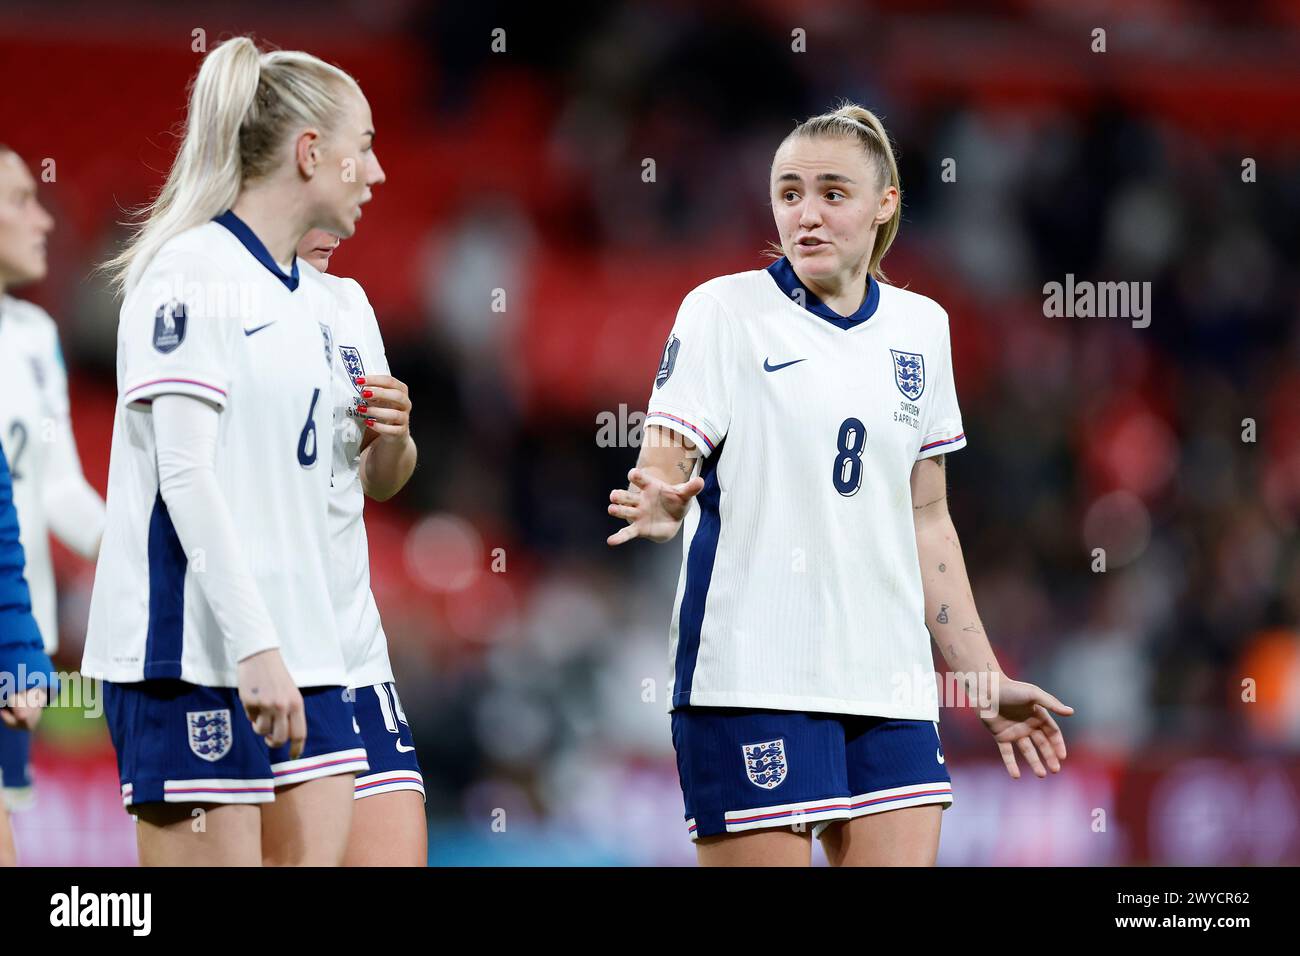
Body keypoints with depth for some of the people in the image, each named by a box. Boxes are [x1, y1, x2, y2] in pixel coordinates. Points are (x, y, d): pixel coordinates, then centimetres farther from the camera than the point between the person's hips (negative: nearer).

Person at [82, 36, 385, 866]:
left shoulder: (313, 300, 17)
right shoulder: (191, 273, -9)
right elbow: (183, 470, -16)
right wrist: (255, 644, -21)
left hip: (296, 653, 8)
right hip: (195, 651, -8)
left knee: (323, 851, 2)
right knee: (217, 854, -8)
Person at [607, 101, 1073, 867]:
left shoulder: (921, 327, 15)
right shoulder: (725, 309, 0)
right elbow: (660, 471, -7)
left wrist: (987, 683, 20)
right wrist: (660, 507, -31)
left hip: (887, 683, 5)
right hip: (752, 680, -5)